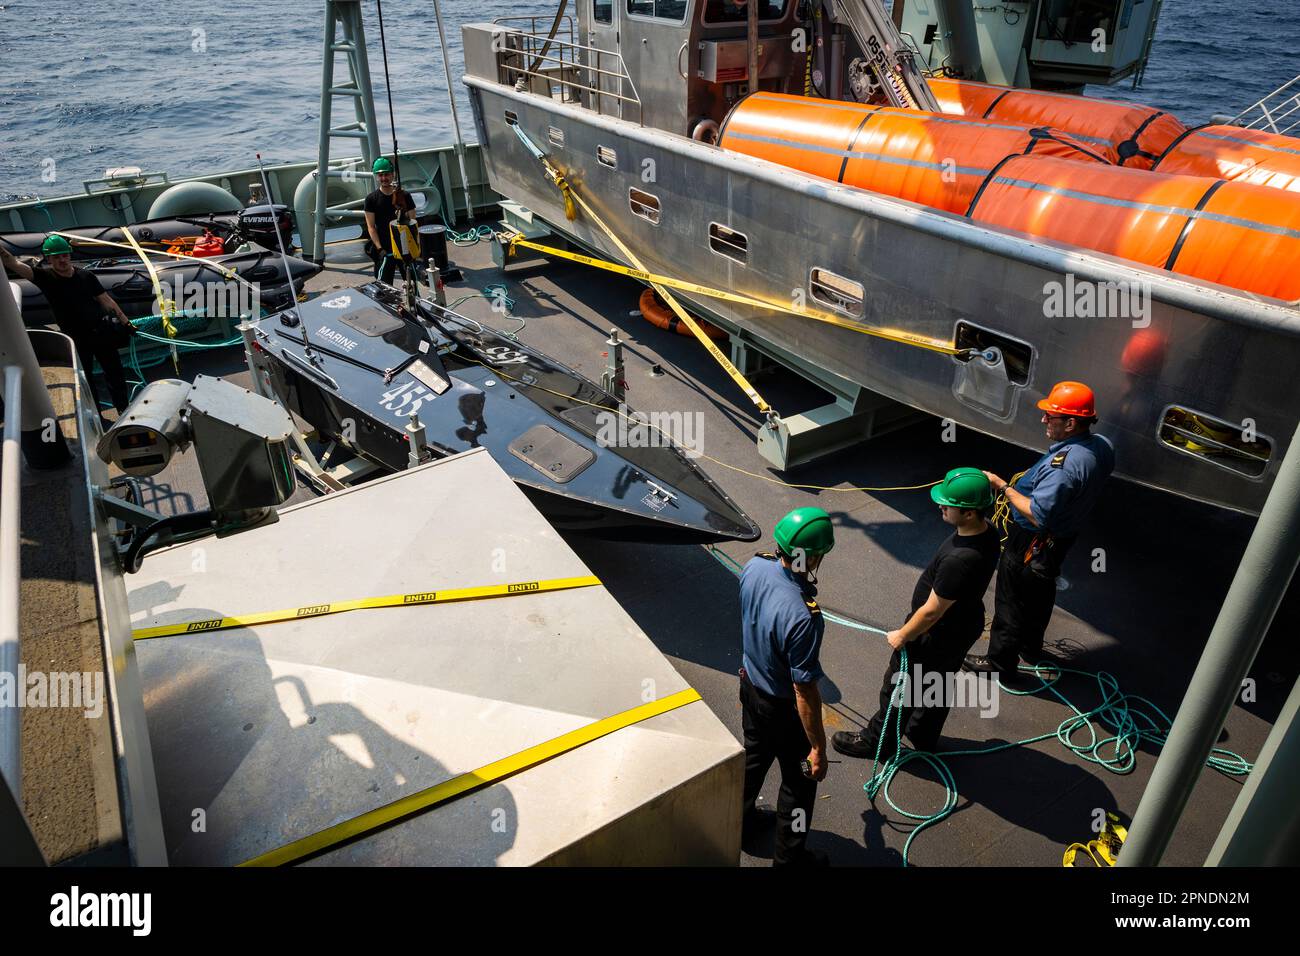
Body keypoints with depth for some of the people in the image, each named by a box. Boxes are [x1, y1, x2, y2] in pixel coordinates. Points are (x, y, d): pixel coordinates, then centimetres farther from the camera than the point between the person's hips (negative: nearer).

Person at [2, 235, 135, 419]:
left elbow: (107, 301, 2)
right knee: (85, 380, 10)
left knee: (115, 374, 9)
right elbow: (13, 263, -20)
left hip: (101, 333, 1)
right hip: (76, 340, -1)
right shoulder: (45, 276, -8)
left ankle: (124, 410, 23)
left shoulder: (86, 276, -3)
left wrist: (126, 323, 1)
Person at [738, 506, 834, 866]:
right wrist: (818, 747, -18)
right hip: (783, 708, -7)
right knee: (800, 782, 19)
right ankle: (788, 857, 40)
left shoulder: (754, 567, -18)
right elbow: (804, 692, -30)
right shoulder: (802, 617, -40)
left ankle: (740, 819, 56)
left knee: (754, 757, 32)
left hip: (750, 684, 7)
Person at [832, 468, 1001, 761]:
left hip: (938, 635, -8)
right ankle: (924, 737, 51)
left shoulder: (960, 560, -40)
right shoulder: (986, 531, -13)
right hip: (963, 625, 8)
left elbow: (932, 612, -28)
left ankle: (878, 742, 37)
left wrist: (902, 635, -13)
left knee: (898, 688, 14)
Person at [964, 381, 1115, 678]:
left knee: (1011, 600, 9)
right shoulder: (1100, 446, -8)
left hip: (1031, 542, -9)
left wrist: (1003, 487, -26)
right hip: (1063, 535, 9)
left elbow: (1038, 515, -36)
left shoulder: (1064, 464, -37)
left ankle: (1000, 661, 26)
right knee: (1040, 594, 28)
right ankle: (1030, 648, 48)